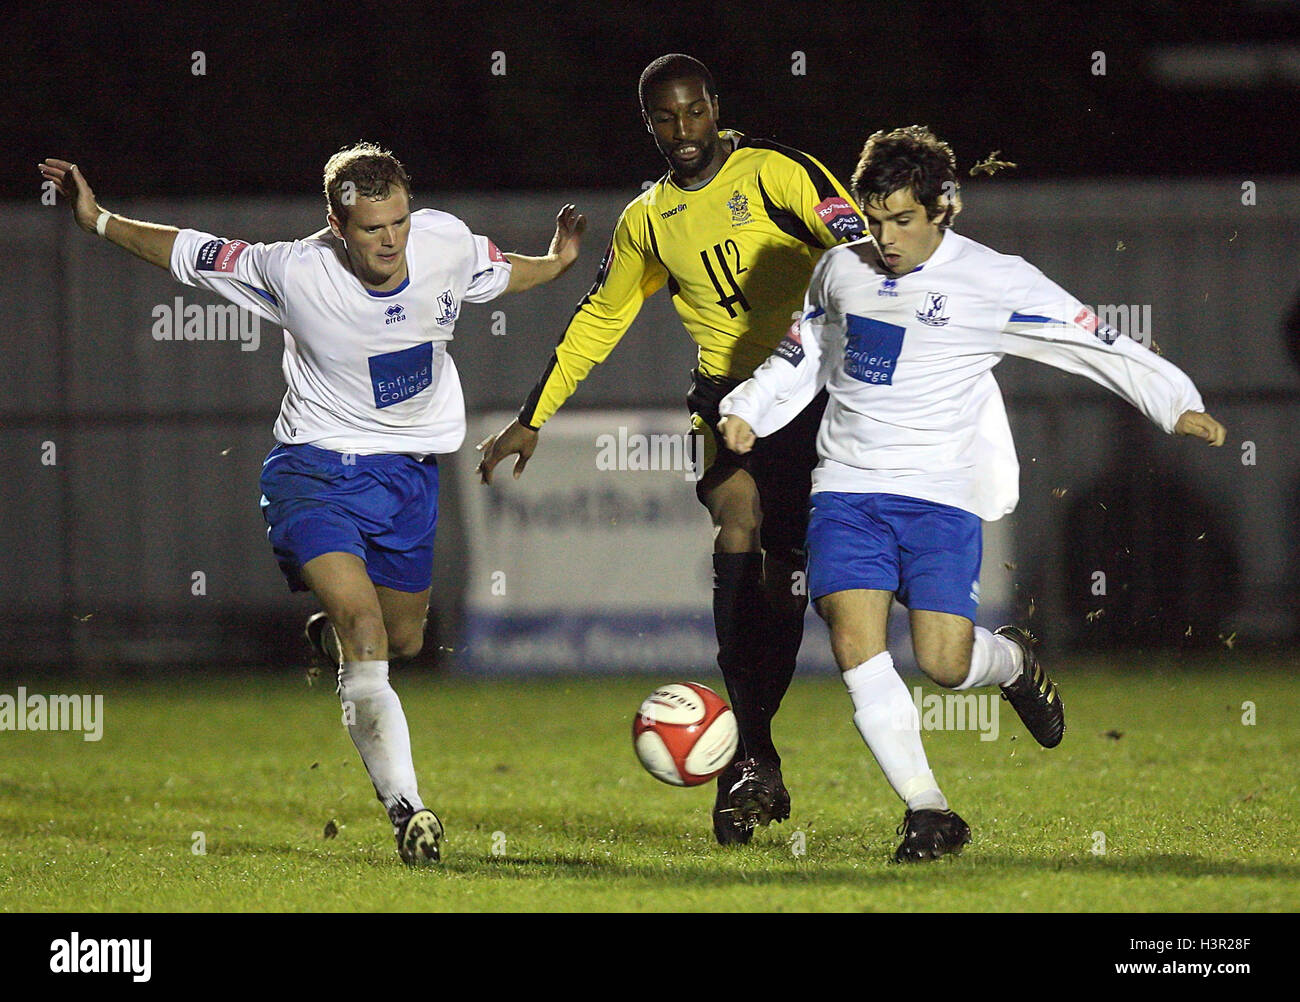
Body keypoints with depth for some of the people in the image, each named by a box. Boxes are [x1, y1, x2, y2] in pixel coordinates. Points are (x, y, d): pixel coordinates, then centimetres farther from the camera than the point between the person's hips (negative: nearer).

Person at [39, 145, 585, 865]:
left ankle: (329, 632, 55)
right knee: (361, 622, -26)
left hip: (410, 468, 5)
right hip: (316, 467, -4)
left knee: (402, 640, 17)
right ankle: (406, 810, -31)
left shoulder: (447, 242, -12)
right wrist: (99, 221, -9)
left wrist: (559, 263, 0)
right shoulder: (294, 272, -21)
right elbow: (191, 255, -6)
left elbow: (500, 276, 12)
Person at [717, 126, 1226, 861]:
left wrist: (1180, 406, -8)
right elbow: (803, 359, 27)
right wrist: (747, 412, 12)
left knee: (944, 662, -13)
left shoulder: (996, 283, -3)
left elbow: (1100, 348, 0)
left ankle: (1014, 660, 26)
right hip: (847, 489, 3)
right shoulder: (841, 271, 11)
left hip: (941, 496, -3)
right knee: (856, 642, -16)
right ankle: (927, 811, -8)